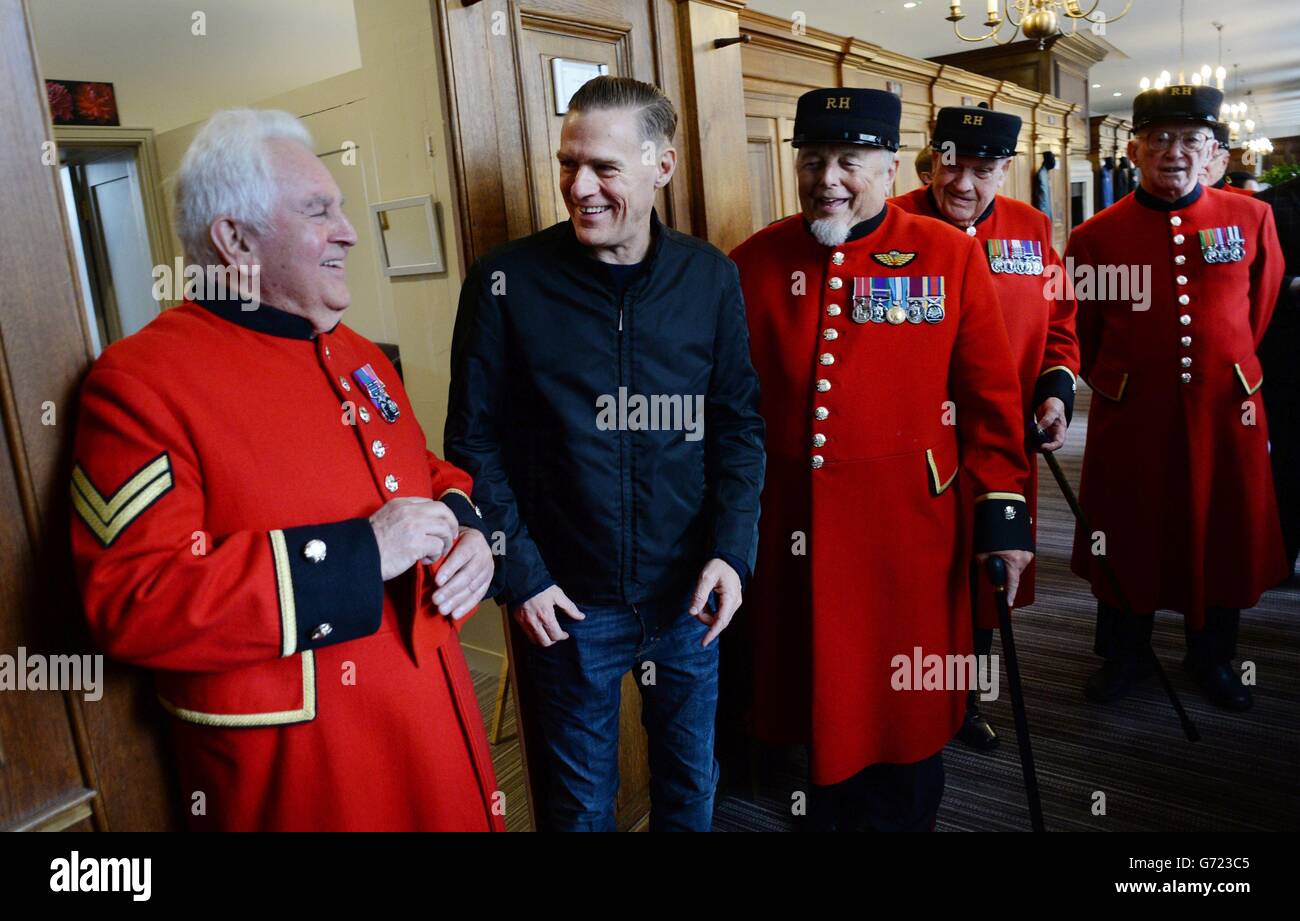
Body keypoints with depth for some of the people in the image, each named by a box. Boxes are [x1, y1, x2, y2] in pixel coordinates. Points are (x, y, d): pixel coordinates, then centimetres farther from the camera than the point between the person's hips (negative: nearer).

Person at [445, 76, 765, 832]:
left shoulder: (712, 277, -3)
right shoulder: (508, 282, -9)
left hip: (689, 593, 2)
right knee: (581, 796, 18)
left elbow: (738, 423, 1)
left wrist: (732, 549, -9)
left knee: (692, 776, 22)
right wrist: (518, 573, -9)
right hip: (568, 599, -1)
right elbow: (476, 443, -5)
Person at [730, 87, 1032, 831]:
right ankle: (828, 812, 41)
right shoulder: (753, 263, 1)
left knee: (910, 700, 14)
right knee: (812, 692, 16)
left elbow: (992, 397, 0)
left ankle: (909, 818, 40)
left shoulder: (951, 255, -1)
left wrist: (1004, 510, -3)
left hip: (911, 523, -1)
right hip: (792, 527, 1)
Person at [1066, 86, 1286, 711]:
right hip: (1130, 418, -2)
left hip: (1225, 413, 2)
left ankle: (1212, 658, 35)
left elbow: (1259, 313, 14)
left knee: (1224, 537, 13)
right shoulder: (1096, 237, -5)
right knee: (1127, 539, 10)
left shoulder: (1252, 219, 1)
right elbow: (1080, 334, 7)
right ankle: (1123, 656, 31)